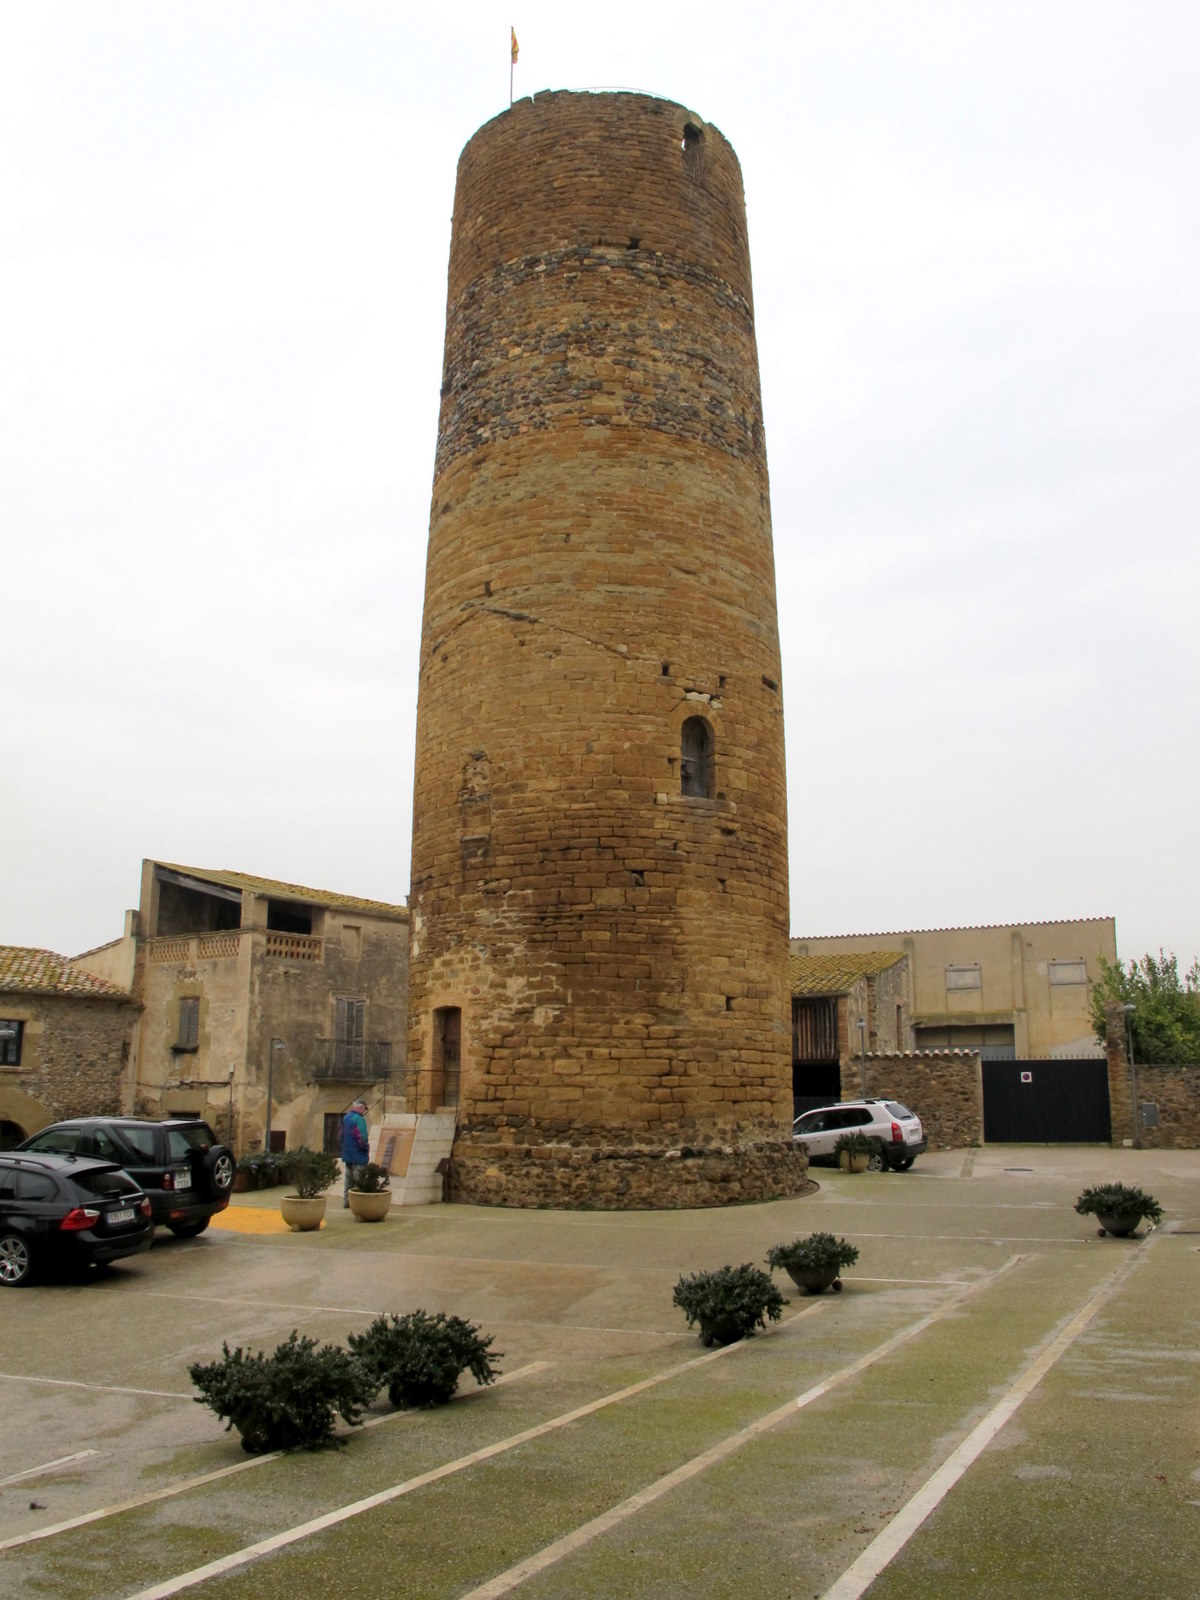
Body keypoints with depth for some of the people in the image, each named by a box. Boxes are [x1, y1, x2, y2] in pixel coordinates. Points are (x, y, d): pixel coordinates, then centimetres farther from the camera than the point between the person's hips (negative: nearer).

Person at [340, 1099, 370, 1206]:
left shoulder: (345, 1118, 8)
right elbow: (361, 1138, -22)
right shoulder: (359, 1119, -19)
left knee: (348, 1177, 15)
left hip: (347, 1154, 8)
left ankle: (346, 1201, 18)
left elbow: (342, 1135, 15)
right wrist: (367, 1147, -7)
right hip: (358, 1155, -8)